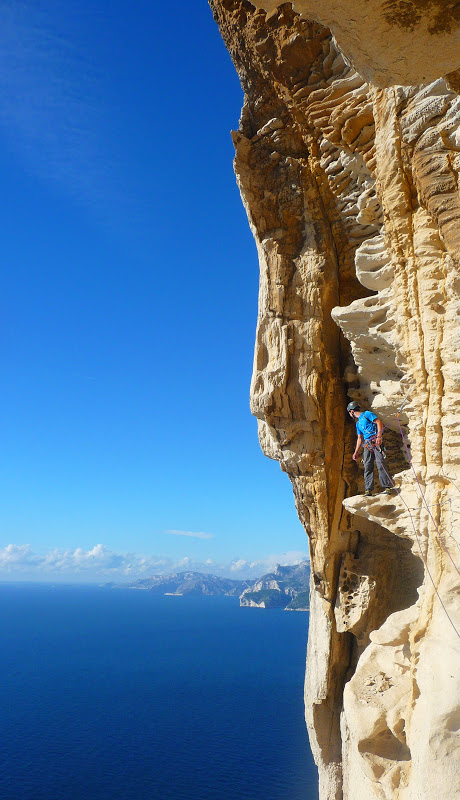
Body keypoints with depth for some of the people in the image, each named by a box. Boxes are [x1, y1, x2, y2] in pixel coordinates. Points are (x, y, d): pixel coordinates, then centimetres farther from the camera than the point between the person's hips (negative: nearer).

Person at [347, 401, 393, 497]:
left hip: (376, 442, -7)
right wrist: (356, 452, 23)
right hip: (367, 445, 7)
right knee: (367, 467, -3)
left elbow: (379, 422, -6)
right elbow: (360, 439, 28)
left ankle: (387, 487, -15)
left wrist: (379, 436, -17)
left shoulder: (367, 414, 5)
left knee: (381, 464, -14)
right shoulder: (358, 424, 27)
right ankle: (368, 490, -6)